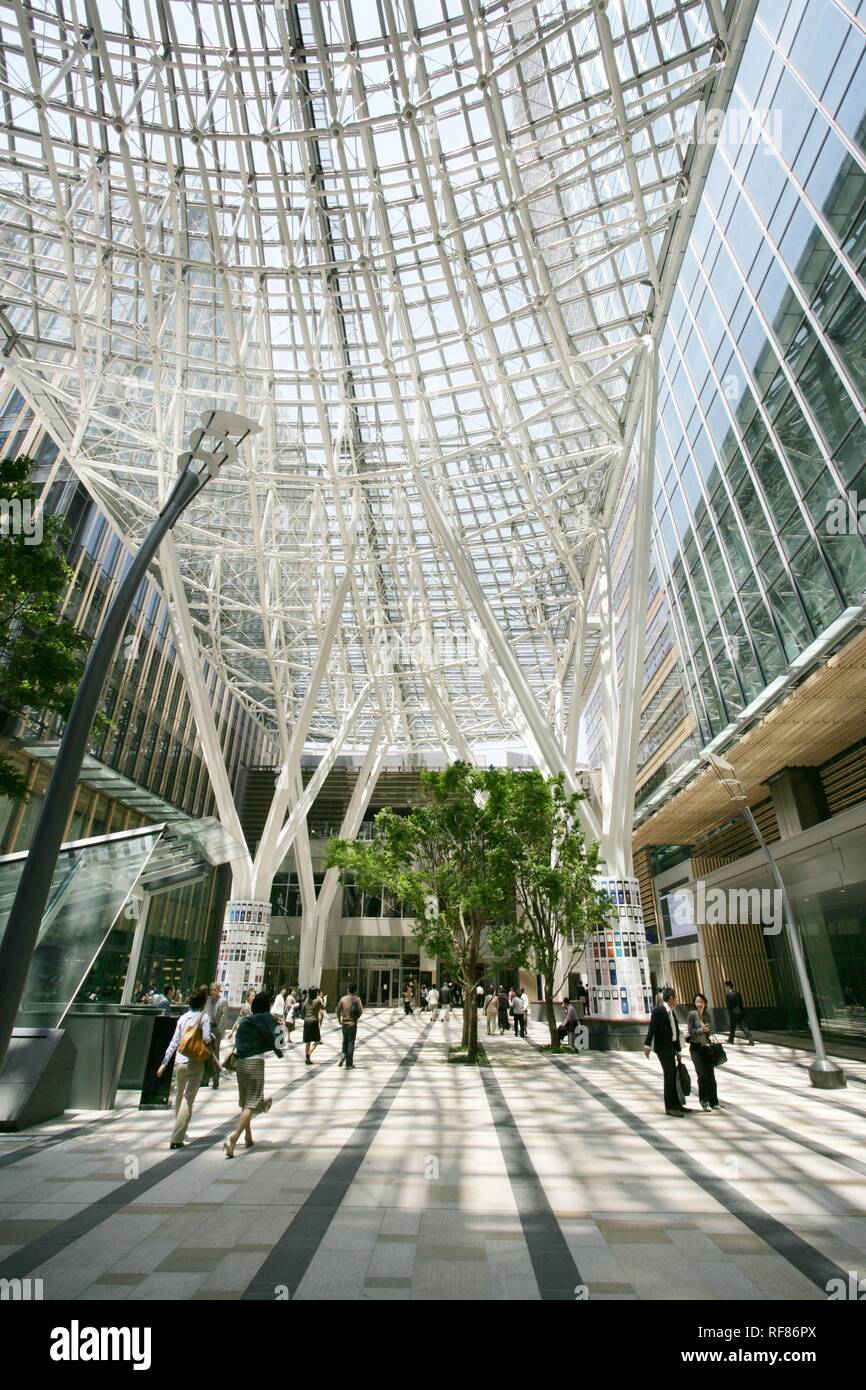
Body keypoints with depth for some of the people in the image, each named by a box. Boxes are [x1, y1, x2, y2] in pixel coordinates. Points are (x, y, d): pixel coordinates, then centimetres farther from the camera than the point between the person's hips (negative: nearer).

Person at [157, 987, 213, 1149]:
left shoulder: (182, 1017, 5)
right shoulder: (204, 1017, -8)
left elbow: (174, 1041, 5)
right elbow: (206, 1039, -16)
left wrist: (165, 1062, 11)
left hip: (180, 1063, 5)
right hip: (196, 1063, -5)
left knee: (179, 1097, 24)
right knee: (188, 1101, -1)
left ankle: (179, 1130, 40)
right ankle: (176, 1138, -5)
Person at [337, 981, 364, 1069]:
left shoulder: (343, 998, -1)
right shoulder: (356, 999, -10)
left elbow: (338, 1010, 4)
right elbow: (360, 1011, -12)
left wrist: (339, 1019, 19)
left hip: (344, 1023, 3)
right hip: (353, 1023, -3)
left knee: (345, 1041, 23)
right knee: (351, 1043, 5)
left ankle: (343, 1055, 2)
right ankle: (348, 1064, 7)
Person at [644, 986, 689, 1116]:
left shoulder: (671, 1012, 12)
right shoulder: (658, 1010, -15)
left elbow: (675, 1033, 16)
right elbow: (652, 1028, -20)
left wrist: (678, 1051, 19)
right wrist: (647, 1045, -26)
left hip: (671, 1048, 8)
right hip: (663, 1048, -8)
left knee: (673, 1076, 14)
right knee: (669, 1077, -6)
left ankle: (676, 1104, 25)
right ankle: (669, 1108, 2)